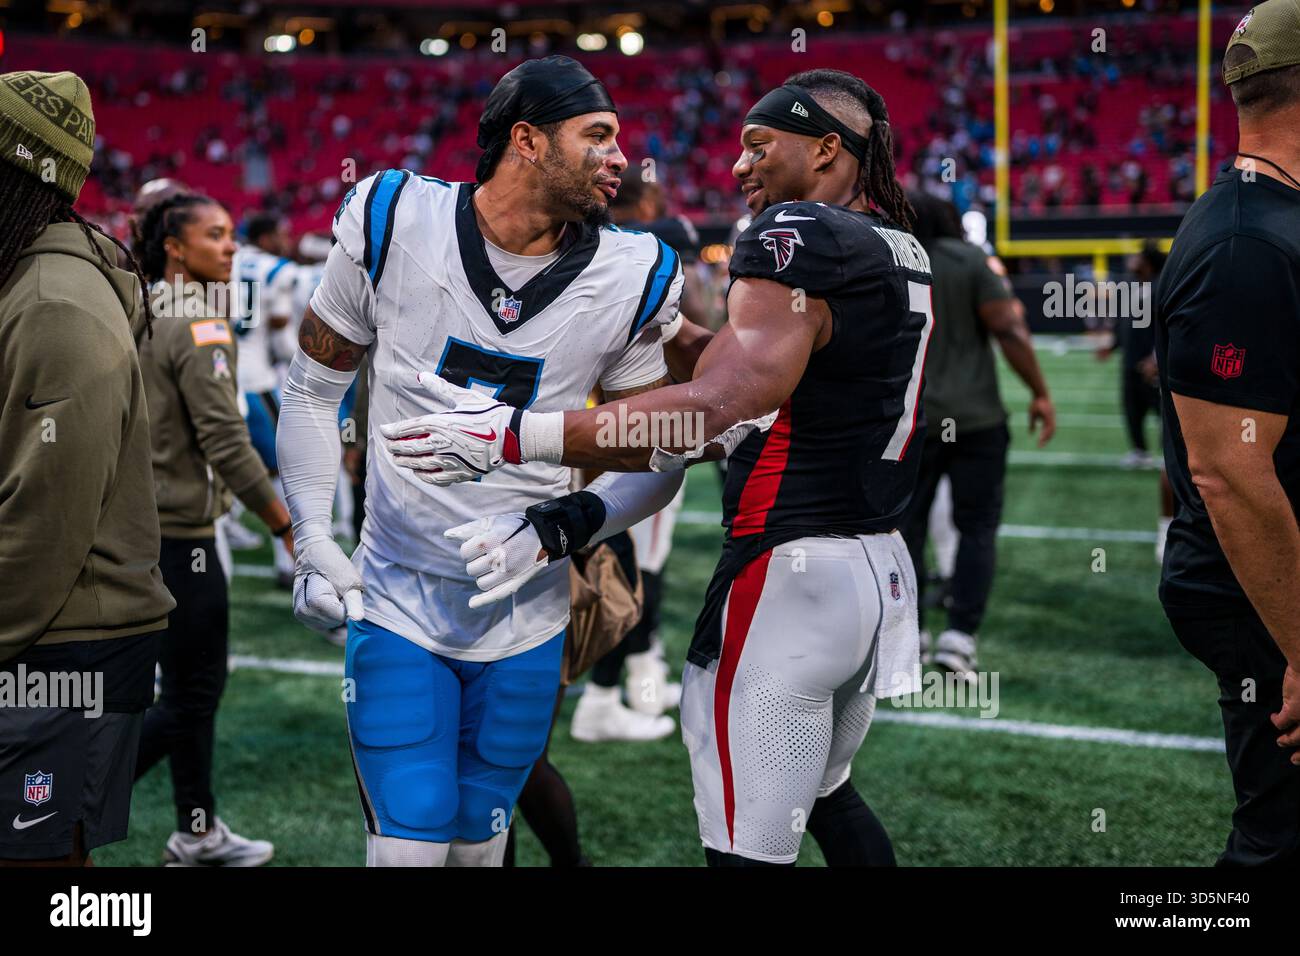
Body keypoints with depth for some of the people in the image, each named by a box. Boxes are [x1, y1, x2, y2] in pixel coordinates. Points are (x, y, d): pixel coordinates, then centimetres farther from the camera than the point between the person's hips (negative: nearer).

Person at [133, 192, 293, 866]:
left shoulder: (141, 317, 10)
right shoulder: (199, 329, -16)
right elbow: (225, 441, -20)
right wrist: (287, 524, -14)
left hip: (141, 524, 9)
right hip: (178, 532, -9)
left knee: (198, 687, 17)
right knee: (187, 697, -1)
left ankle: (199, 835, 26)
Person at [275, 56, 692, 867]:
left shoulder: (631, 279, -6)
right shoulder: (392, 222, -8)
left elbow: (656, 462, 1)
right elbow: (314, 390, 3)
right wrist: (314, 541, -5)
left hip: (526, 623, 2)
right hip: (396, 607, -1)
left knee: (479, 845, 14)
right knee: (409, 845, -6)